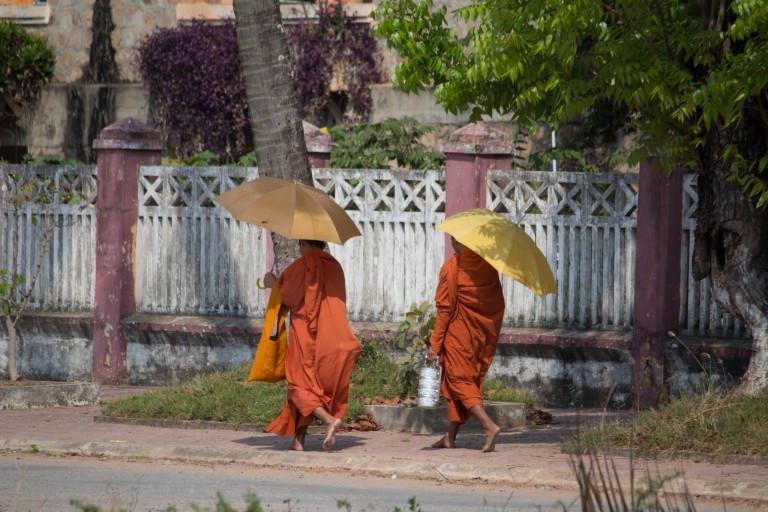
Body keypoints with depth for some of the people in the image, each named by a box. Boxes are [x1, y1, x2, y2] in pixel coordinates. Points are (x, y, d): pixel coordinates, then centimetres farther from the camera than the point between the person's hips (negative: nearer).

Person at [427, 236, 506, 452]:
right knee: (470, 381, 14)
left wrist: (434, 343, -5)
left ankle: (489, 425, -20)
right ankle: (451, 437, 16)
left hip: (459, 333, -5)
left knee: (459, 381, 1)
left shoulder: (451, 268, -13)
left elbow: (444, 309, -10)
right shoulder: (488, 264, 0)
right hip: (484, 335, 5)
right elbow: (498, 303, 5)